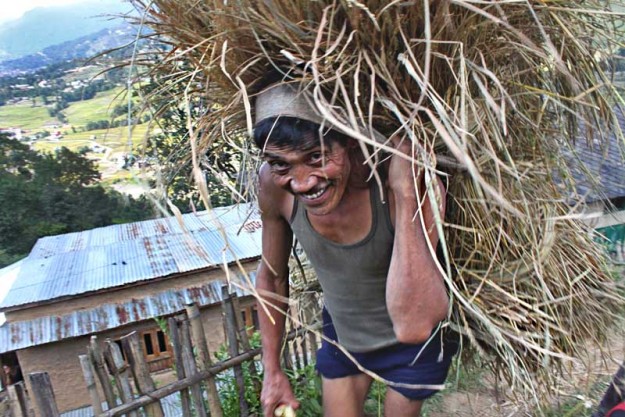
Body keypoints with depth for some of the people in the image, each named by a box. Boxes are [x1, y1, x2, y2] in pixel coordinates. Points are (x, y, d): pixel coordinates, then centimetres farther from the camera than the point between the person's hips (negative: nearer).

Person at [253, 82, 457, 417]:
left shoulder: (414, 186, -36)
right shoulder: (273, 184, -24)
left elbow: (414, 327, -44)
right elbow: (272, 275, -6)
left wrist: (405, 193, -49)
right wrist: (272, 370, -1)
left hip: (412, 347, -2)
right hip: (341, 332, 3)